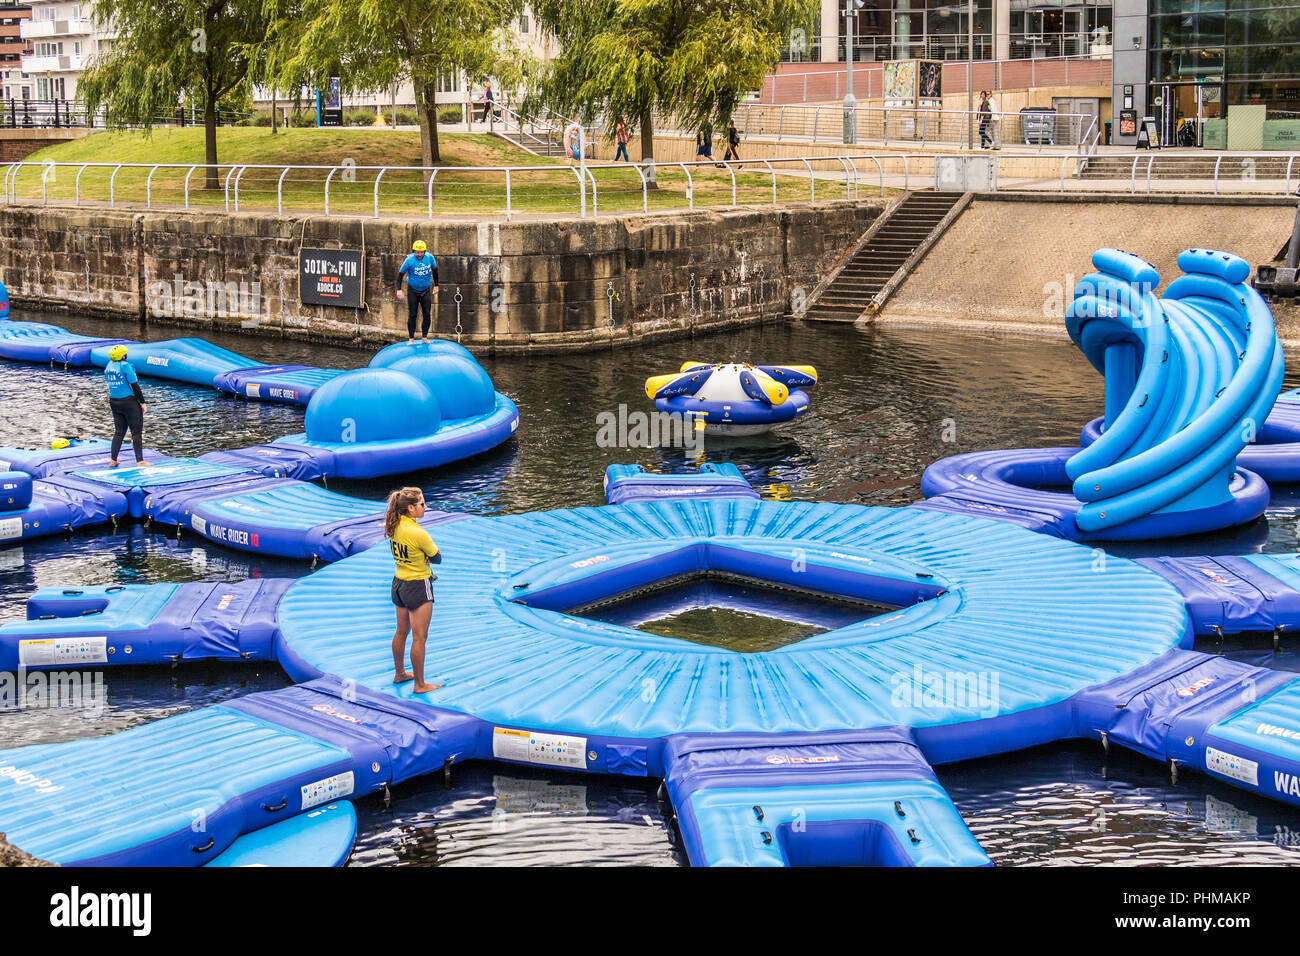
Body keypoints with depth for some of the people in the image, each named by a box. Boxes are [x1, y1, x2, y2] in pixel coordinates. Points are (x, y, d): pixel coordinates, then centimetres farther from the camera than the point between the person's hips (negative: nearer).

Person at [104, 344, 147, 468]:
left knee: (119, 432, 15)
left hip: (113, 401, 7)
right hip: (129, 401, -7)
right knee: (136, 432, 0)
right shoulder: (125, 366, -16)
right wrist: (142, 402, -10)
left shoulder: (109, 366, 5)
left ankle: (113, 460, 15)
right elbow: (135, 385, -15)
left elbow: (109, 382, 12)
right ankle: (139, 461, -2)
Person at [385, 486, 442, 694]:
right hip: (418, 587, -8)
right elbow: (438, 559, -14)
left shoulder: (394, 526, -2)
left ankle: (399, 674, 36)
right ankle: (420, 685, 9)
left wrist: (422, 555, -8)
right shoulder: (418, 533, -25)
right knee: (419, 637, 2)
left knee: (401, 632, 22)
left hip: (399, 583, 8)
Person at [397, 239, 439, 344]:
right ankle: (411, 338, 6)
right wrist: (399, 289, -15)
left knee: (427, 314, 0)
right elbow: (400, 273, -7)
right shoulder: (409, 260, -18)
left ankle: (424, 337, 11)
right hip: (412, 291, -3)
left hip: (426, 291, 3)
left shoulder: (430, 257, -9)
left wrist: (436, 285, 12)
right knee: (412, 315, -3)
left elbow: (434, 270, 9)